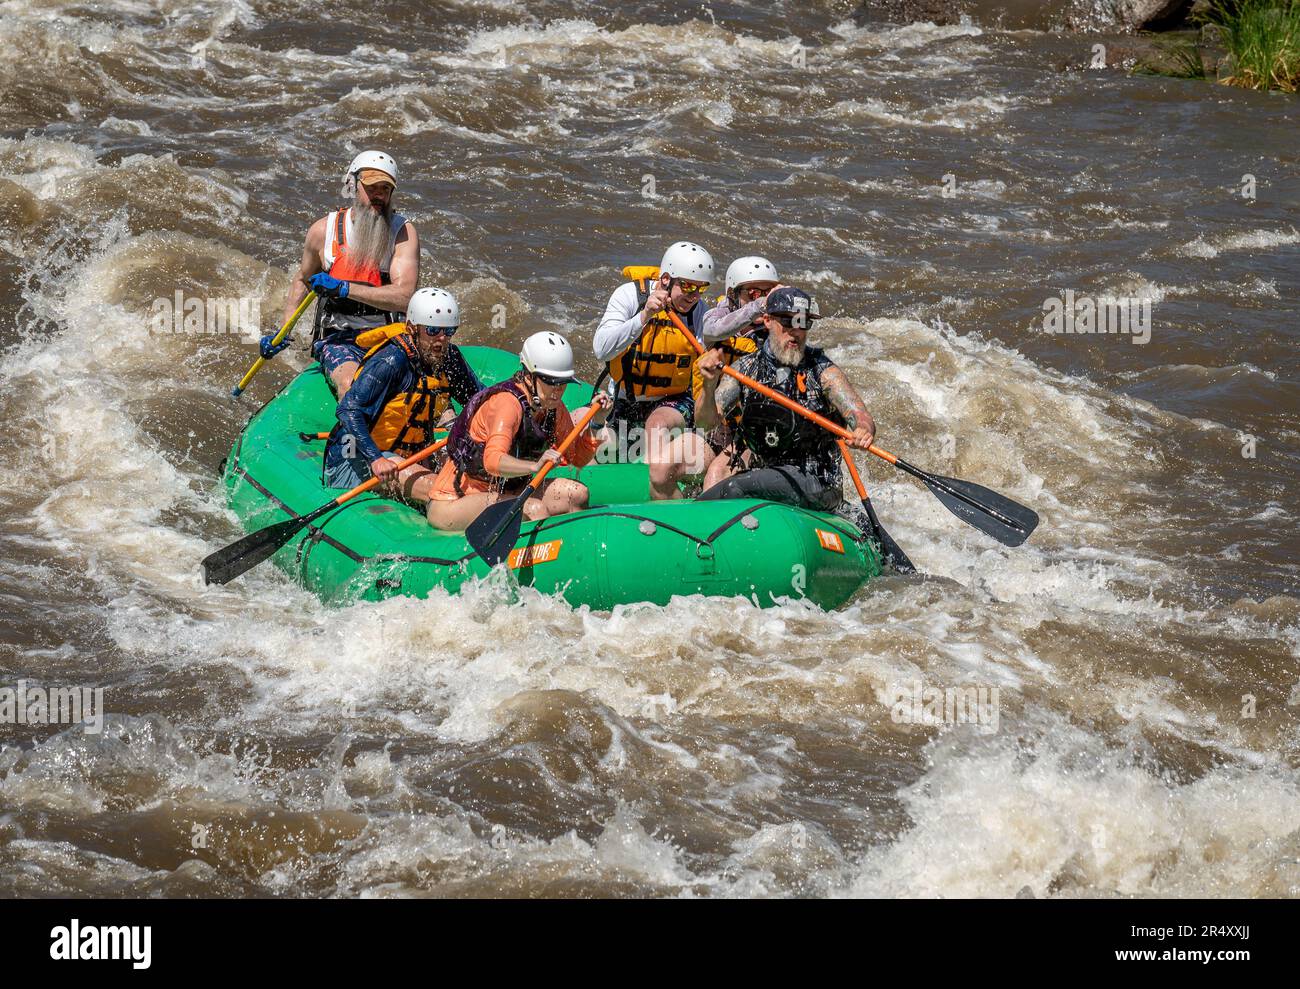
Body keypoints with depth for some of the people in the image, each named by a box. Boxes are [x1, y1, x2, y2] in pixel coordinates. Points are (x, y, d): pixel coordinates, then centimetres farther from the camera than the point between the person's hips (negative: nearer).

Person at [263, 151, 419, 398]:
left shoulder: (403, 232, -2)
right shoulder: (324, 230, 3)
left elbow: (404, 297, -16)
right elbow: (302, 280, 23)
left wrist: (342, 288, -23)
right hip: (338, 339, 0)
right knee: (351, 385, -33)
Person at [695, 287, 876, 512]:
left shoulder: (822, 372, -4)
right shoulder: (747, 368, 6)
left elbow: (862, 417, -14)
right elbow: (706, 421, 0)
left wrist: (864, 431, -39)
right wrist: (710, 386, -21)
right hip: (762, 472, 4)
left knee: (736, 489, -28)